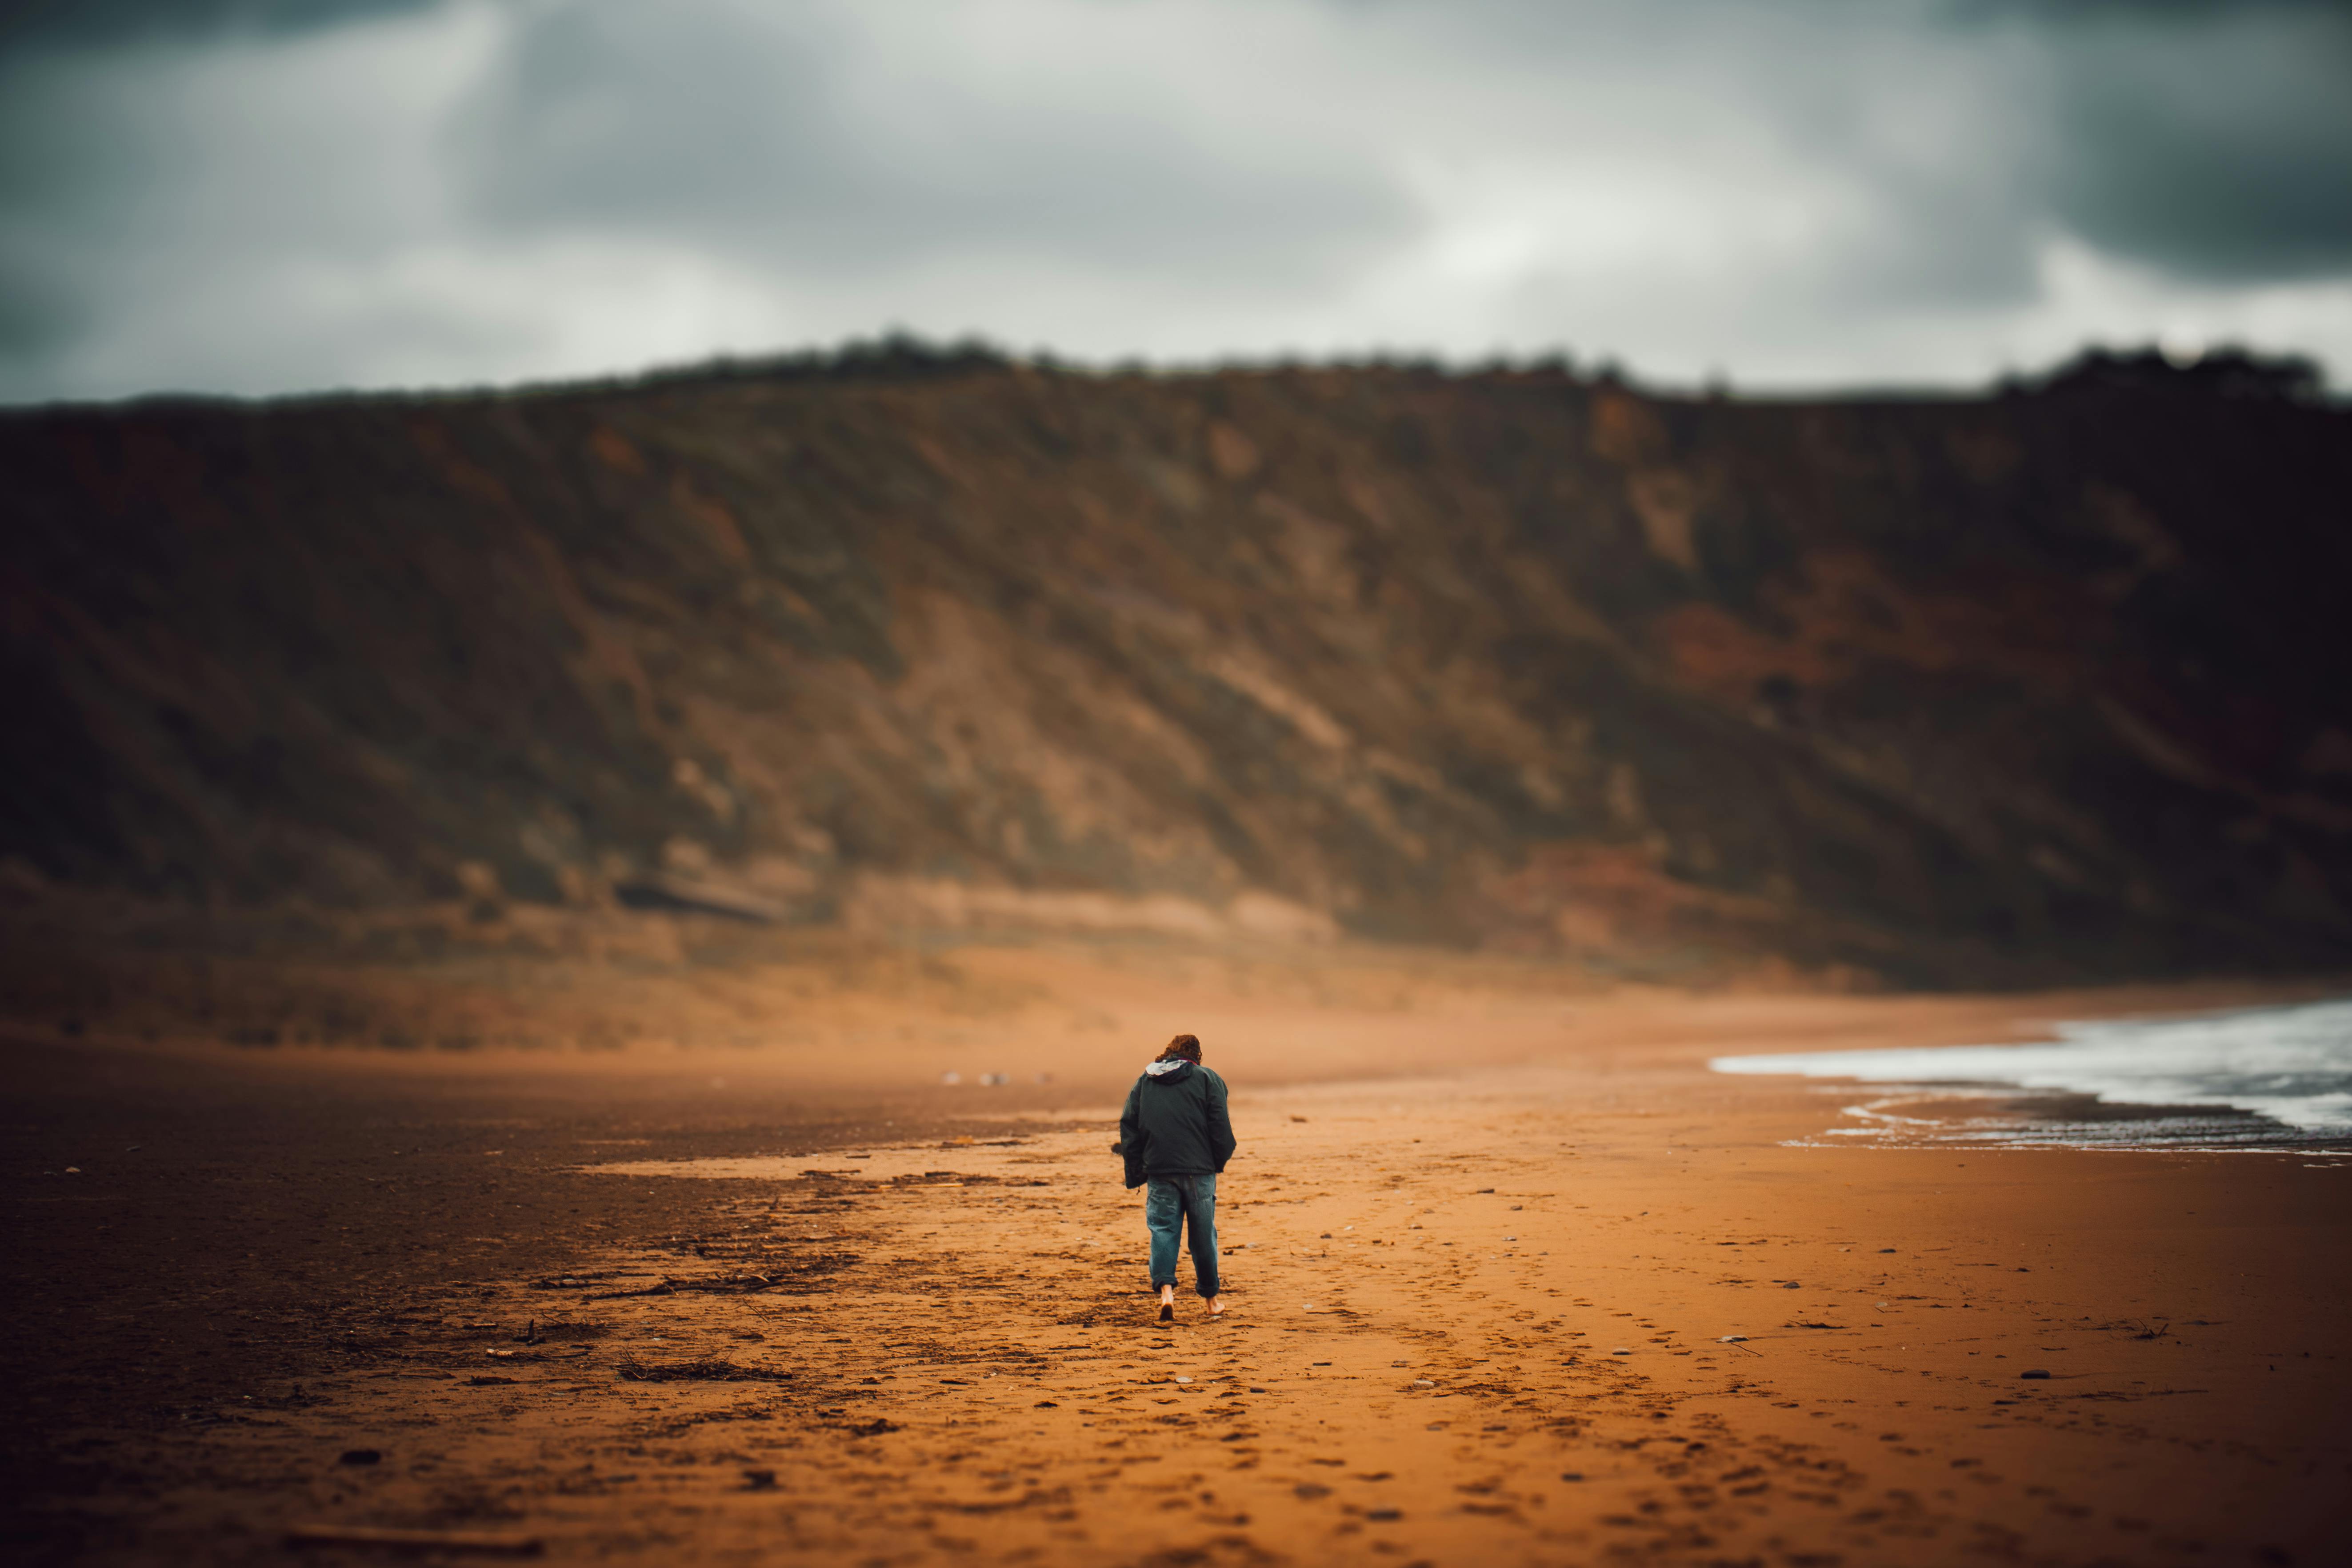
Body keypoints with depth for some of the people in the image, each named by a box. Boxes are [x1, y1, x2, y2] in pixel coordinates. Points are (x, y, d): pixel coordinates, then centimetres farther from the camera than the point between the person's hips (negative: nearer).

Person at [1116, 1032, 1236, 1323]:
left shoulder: (1144, 1082, 12)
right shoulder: (1208, 1079, 3)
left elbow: (1129, 1127, 9)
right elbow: (1221, 1127, -4)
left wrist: (1135, 1174, 12)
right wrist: (1219, 1161, 9)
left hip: (1158, 1169, 1)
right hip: (1199, 1168, -1)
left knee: (1163, 1229, 1)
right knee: (1203, 1232, 8)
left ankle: (1166, 1289, -20)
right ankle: (1211, 1295, 19)